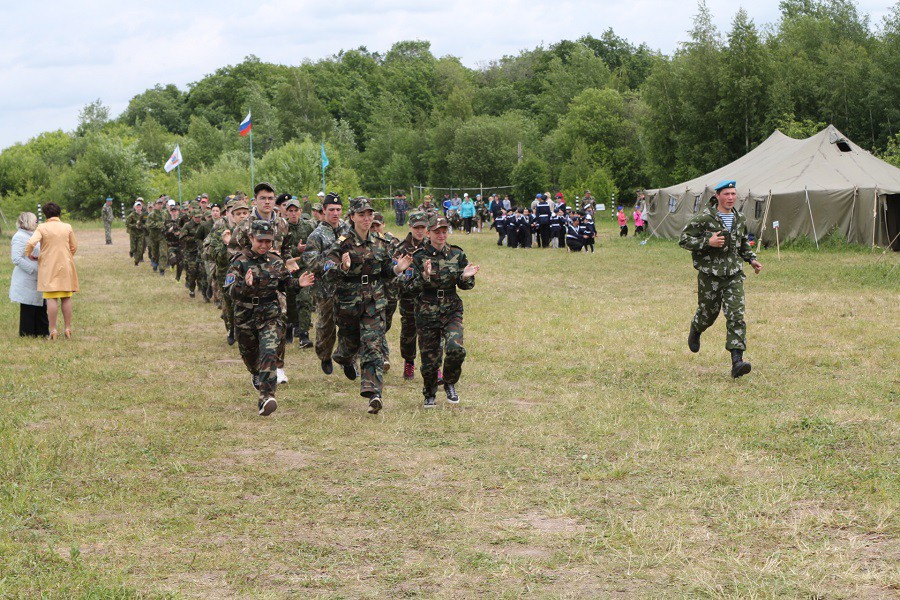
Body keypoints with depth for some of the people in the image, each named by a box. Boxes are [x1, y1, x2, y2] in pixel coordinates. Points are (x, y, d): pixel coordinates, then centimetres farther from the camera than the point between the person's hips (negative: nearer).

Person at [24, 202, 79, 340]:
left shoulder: (42, 228, -6)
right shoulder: (67, 227, 1)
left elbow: (31, 243, -18)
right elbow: (74, 247, 7)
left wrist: (27, 254, 1)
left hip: (48, 267, -2)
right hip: (65, 266, 2)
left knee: (51, 299, -1)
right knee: (66, 298, 9)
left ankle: (53, 330, -4)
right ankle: (68, 329, 9)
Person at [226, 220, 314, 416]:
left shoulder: (276, 262, 2)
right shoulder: (240, 263, -9)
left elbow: (284, 283, 18)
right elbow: (231, 291, -18)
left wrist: (298, 283, -3)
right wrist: (245, 285, -39)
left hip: (271, 315, 0)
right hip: (246, 316, 0)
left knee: (270, 353, -19)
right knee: (250, 354, 20)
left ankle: (266, 396, -25)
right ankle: (257, 375, 55)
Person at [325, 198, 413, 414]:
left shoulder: (380, 244, 7)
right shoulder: (342, 244, -7)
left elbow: (386, 273, 16)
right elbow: (329, 273, -13)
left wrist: (398, 268, -4)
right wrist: (343, 267, -33)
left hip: (374, 303, 2)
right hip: (348, 303, -2)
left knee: (374, 347, -11)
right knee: (350, 342, 16)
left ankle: (373, 393, -19)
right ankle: (345, 359, 54)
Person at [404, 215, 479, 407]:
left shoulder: (457, 254, 4)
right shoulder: (419, 257, -4)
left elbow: (465, 286, 10)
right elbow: (410, 287, -9)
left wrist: (466, 277, -13)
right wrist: (425, 276, -27)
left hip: (452, 311, 1)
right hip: (427, 313, -1)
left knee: (455, 348, -21)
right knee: (429, 357, 2)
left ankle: (450, 384, 7)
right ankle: (429, 394, 29)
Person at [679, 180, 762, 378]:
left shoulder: (740, 219, 8)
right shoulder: (704, 218, -10)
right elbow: (684, 239, -9)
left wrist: (752, 259, 12)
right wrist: (707, 242, -21)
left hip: (734, 274, 3)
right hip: (710, 274, -3)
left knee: (736, 315, -11)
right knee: (708, 314, 11)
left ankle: (737, 362, -18)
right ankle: (695, 330, 50)